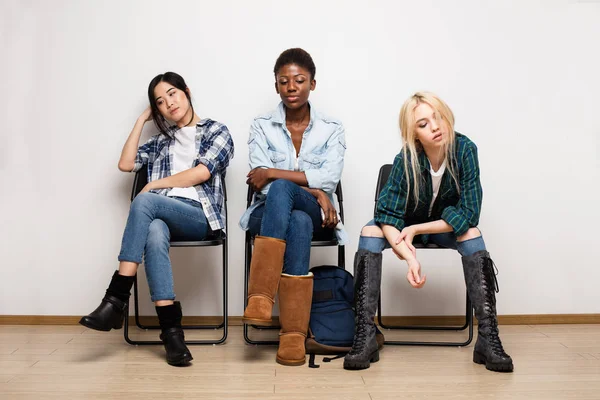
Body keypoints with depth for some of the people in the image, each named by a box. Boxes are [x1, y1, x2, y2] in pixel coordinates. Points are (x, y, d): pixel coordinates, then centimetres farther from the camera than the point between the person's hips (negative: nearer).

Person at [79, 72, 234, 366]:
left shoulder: (216, 131, 14)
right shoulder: (162, 140, 28)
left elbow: (202, 172, -3)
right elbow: (125, 164, 14)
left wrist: (156, 184, 0)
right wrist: (142, 119, 19)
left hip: (200, 217, -3)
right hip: (162, 215, 3)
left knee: (144, 201, -33)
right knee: (154, 234, -36)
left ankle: (117, 299, -33)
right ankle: (171, 329, -40)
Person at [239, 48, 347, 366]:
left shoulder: (331, 130, 7)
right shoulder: (261, 127, 7)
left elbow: (329, 179, -9)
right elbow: (260, 183, -5)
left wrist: (273, 173, -15)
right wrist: (313, 191, -16)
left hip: (315, 216, 0)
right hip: (269, 214, 0)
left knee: (279, 188, -37)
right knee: (298, 222, -39)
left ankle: (261, 295, -41)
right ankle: (293, 332, -42)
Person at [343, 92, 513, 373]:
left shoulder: (465, 150, -25)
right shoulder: (406, 159, -26)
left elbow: (469, 212, -25)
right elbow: (387, 214, -28)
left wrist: (415, 230, -28)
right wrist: (410, 257, -43)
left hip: (448, 226, 0)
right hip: (406, 226, 0)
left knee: (472, 233, -31)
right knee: (370, 232, -28)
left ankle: (488, 337, -30)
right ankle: (365, 336, -31)